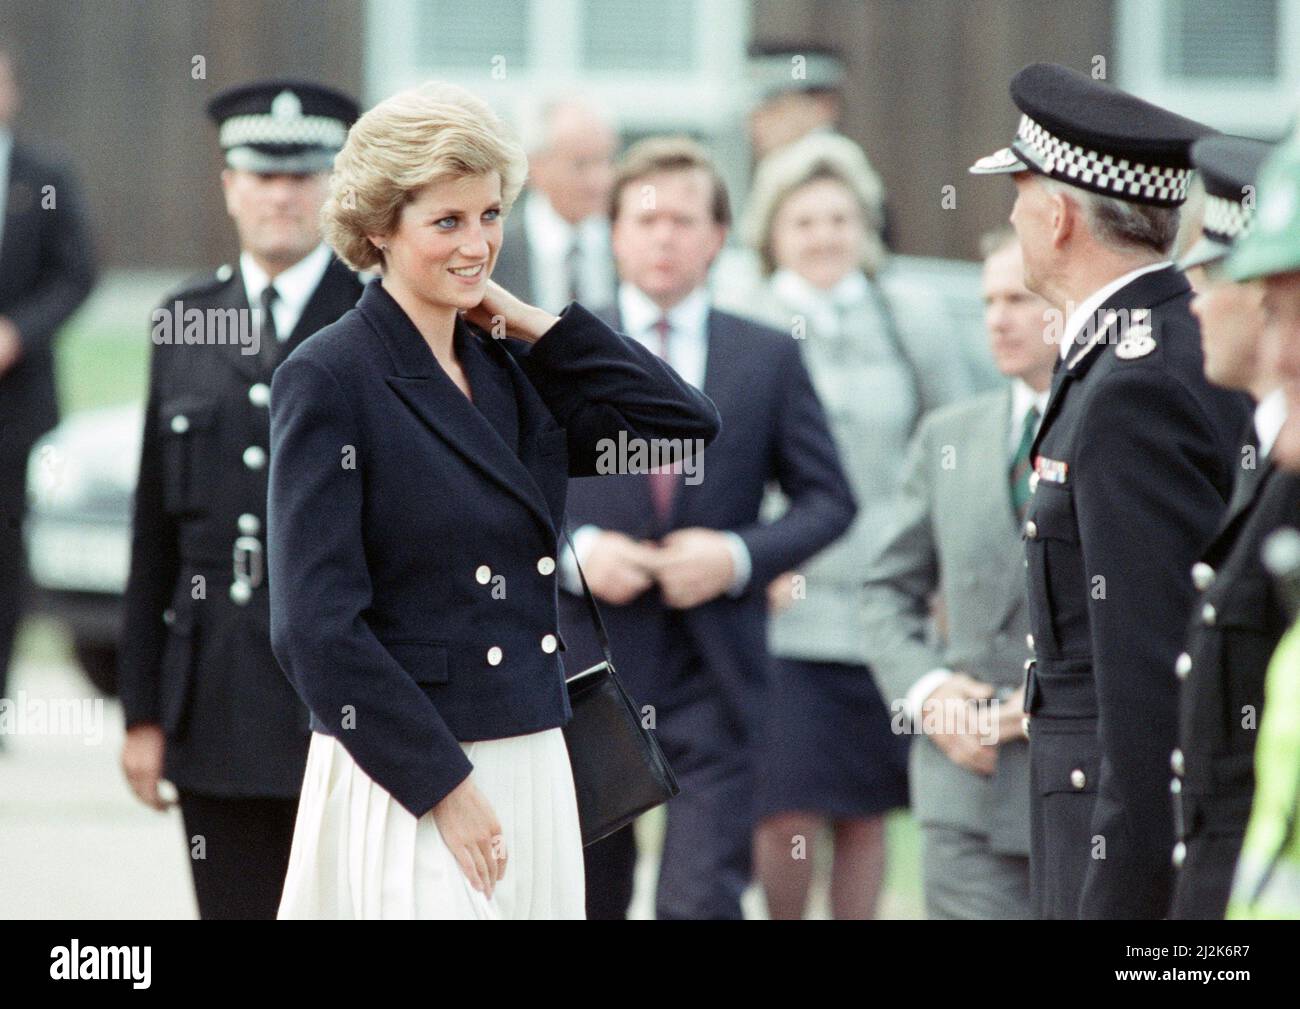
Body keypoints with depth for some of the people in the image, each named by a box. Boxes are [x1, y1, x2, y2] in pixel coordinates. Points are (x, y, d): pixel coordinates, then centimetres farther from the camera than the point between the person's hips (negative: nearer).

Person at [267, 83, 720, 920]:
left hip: (534, 765, 7)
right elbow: (316, 625, -14)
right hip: (404, 784, -7)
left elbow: (689, 427, 5)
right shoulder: (328, 382, -9)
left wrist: (530, 325, 3)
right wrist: (443, 787, -16)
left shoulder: (510, 369, 11)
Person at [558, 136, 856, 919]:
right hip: (589, 664, 1)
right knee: (588, 898, 11)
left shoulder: (769, 360, 6)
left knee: (704, 899, -9)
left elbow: (829, 500, 5)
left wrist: (739, 556, -11)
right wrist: (576, 551, -13)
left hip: (714, 675, -1)